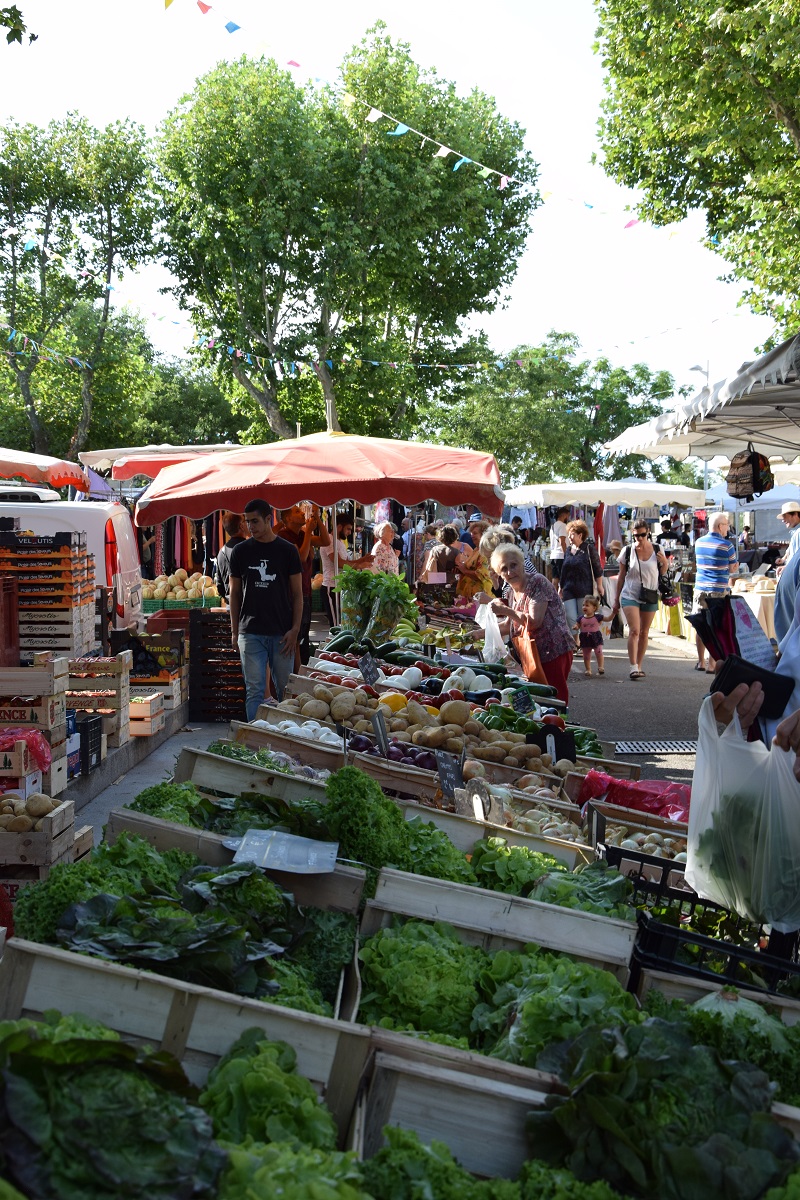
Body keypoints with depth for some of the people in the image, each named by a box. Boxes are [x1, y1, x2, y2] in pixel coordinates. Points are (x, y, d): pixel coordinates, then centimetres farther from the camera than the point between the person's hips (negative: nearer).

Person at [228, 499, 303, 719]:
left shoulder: (287, 551, 2)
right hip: (251, 633, 0)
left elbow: (297, 594, 4)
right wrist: (234, 631, 4)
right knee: (254, 690, -2)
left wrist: (295, 630, -5)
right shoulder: (240, 551, 6)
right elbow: (235, 593, 10)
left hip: (282, 634, 0)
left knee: (284, 689, 6)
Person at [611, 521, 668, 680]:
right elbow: (621, 576, 6)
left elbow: (661, 573, 13)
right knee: (634, 631, -15)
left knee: (644, 633, 7)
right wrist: (616, 599, 7)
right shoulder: (628, 551, -1)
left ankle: (639, 666, 17)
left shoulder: (657, 550, 3)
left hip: (650, 597, 2)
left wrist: (665, 563, -9)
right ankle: (633, 668, -17)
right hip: (630, 596, -2)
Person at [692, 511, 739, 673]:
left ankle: (701, 662, 20)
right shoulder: (726, 545, -8)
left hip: (700, 589, 5)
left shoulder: (699, 542, 7)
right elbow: (733, 569, 0)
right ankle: (711, 664, -1)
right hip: (719, 590, -5)